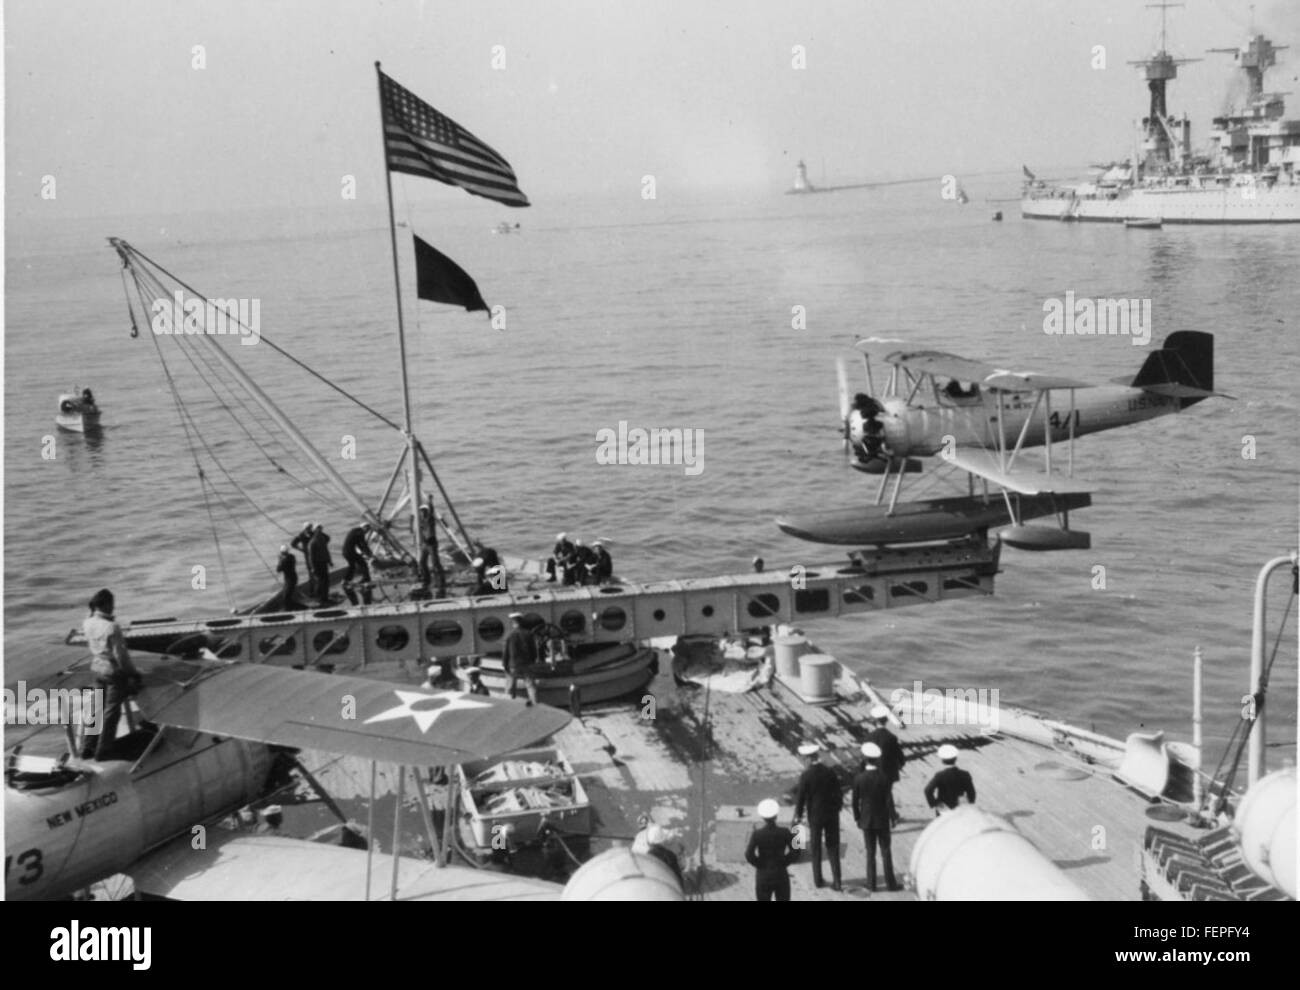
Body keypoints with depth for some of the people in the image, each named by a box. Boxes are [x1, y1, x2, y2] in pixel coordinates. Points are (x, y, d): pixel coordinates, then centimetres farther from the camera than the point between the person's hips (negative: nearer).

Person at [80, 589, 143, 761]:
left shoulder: (88, 623, -6)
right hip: (114, 672, -7)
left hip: (97, 670, 7)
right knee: (111, 712, 6)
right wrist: (132, 672, -7)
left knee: (97, 709, 18)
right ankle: (102, 751, 14)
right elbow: (120, 654, -22)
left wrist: (93, 611, 9)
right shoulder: (112, 627, -26)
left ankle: (87, 749, 23)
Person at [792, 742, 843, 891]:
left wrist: (798, 815, 4)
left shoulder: (806, 776, -16)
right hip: (832, 814, 2)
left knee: (816, 847, 14)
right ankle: (836, 881, 8)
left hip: (815, 816, -2)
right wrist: (837, 807, 15)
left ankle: (818, 879, 20)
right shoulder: (830, 772, -9)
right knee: (833, 847, 10)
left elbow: (800, 797, -9)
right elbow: (838, 793, -2)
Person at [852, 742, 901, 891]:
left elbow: (855, 801, -5)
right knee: (885, 852, 8)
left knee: (870, 852, 10)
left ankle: (871, 883, 13)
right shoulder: (884, 777, -15)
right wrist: (892, 817, 0)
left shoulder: (859, 778, -11)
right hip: (882, 819, -1)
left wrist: (857, 818, 8)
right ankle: (890, 882, 11)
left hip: (866, 819, 1)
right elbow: (889, 800, -13)